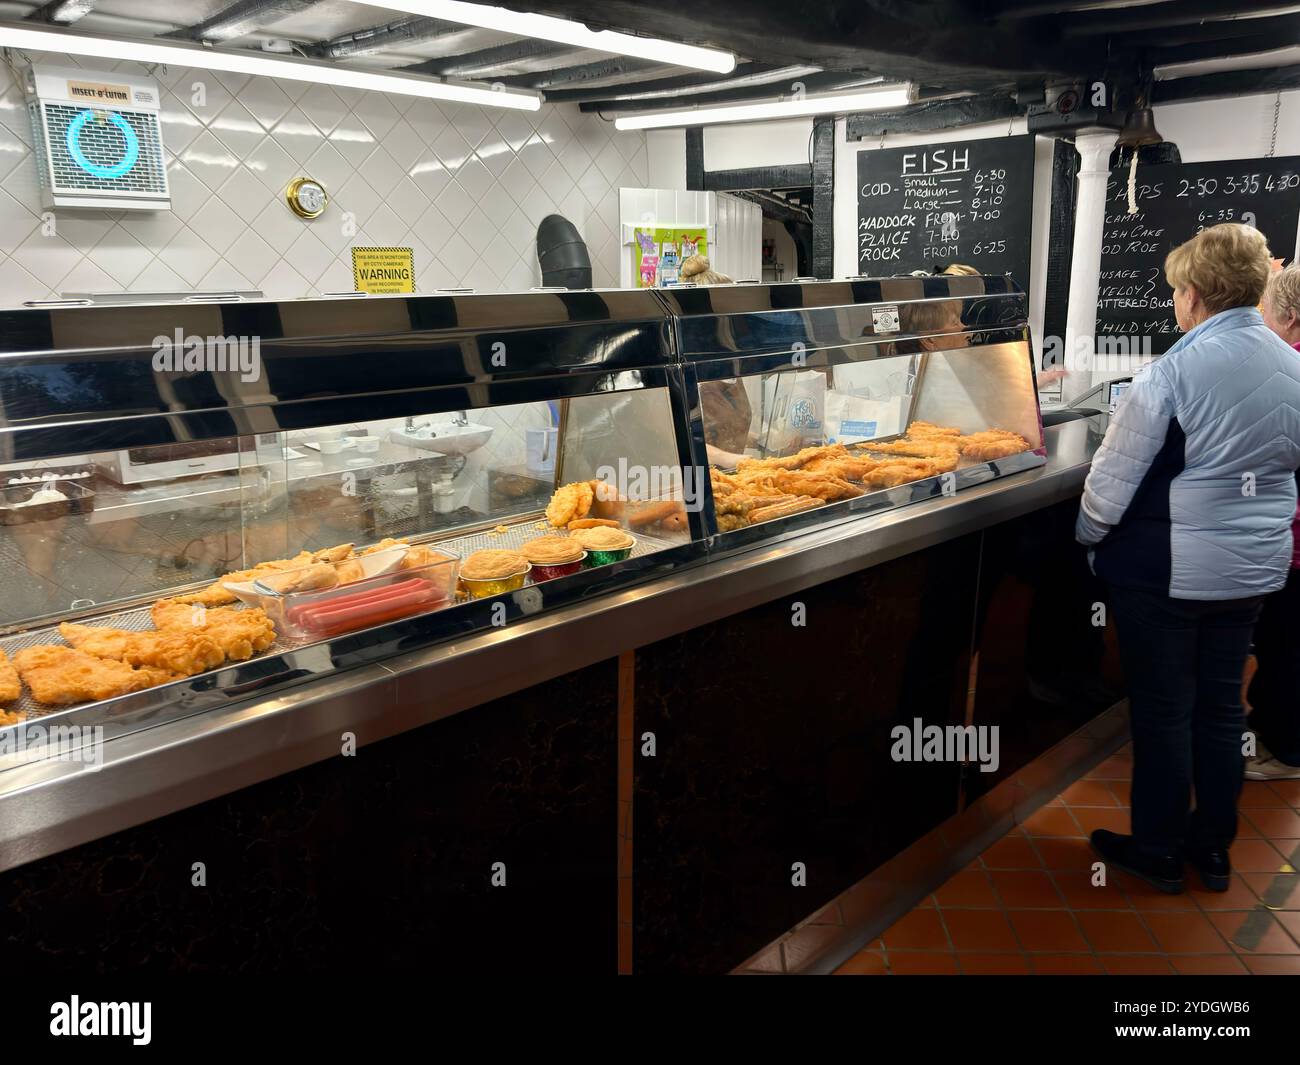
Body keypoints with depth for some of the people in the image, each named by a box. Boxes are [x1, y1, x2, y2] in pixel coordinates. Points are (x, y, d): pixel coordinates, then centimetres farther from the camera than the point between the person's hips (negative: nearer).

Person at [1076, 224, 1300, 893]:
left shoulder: (1177, 369, -19)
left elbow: (1116, 472, -15)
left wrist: (1089, 534, 1)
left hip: (1167, 568, -6)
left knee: (1163, 709, 7)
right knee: (1220, 703, 17)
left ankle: (1158, 851, 21)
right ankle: (1213, 847, 30)